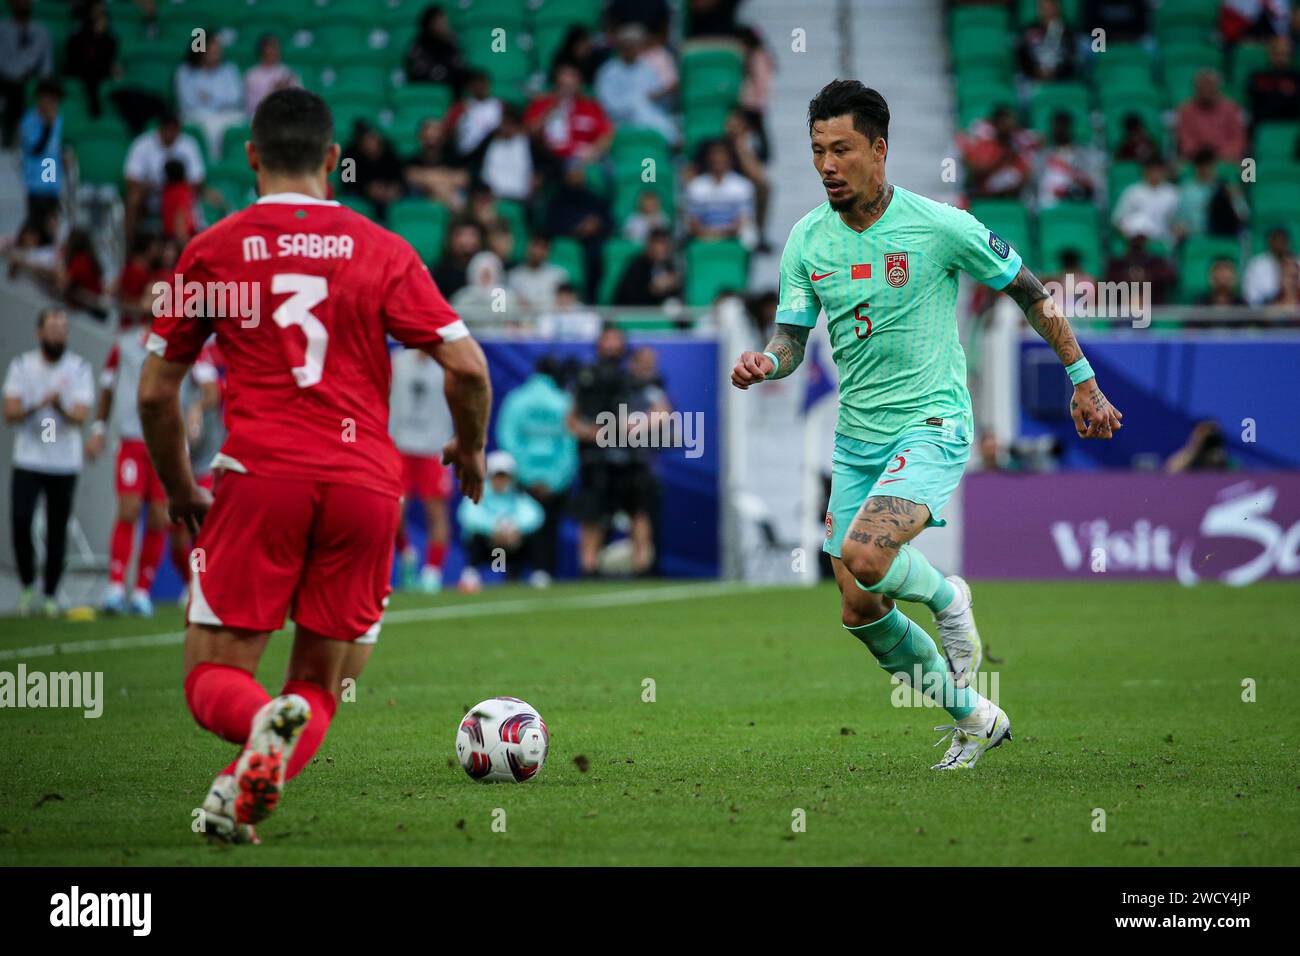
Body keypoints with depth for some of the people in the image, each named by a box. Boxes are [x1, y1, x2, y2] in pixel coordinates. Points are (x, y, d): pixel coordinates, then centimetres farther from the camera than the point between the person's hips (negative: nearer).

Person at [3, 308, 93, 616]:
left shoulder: (79, 368, 0)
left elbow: (80, 416, -9)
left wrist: (60, 407, -31)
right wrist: (40, 404, -23)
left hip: (64, 463, 0)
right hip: (28, 460, 0)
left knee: (57, 530, 1)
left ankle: (51, 594, 13)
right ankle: (27, 584, 6)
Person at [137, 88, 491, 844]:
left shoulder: (213, 251, 8)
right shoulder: (382, 251, 8)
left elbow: (156, 392, 12)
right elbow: (467, 367, 2)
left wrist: (180, 489, 27)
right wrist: (471, 450, 21)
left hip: (261, 476, -1)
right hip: (367, 484, 1)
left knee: (214, 676, 5)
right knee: (320, 687, 12)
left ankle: (265, 720, -30)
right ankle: (250, 787, -17)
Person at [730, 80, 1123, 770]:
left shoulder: (938, 226, -12)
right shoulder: (808, 239, 1)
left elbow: (1028, 292, 0)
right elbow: (793, 338, 5)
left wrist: (1082, 379, 5)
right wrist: (767, 362, -20)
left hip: (932, 427, -6)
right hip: (857, 439, 6)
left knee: (865, 556, -30)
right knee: (859, 613, 6)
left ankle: (946, 597, 4)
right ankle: (973, 720, 26)